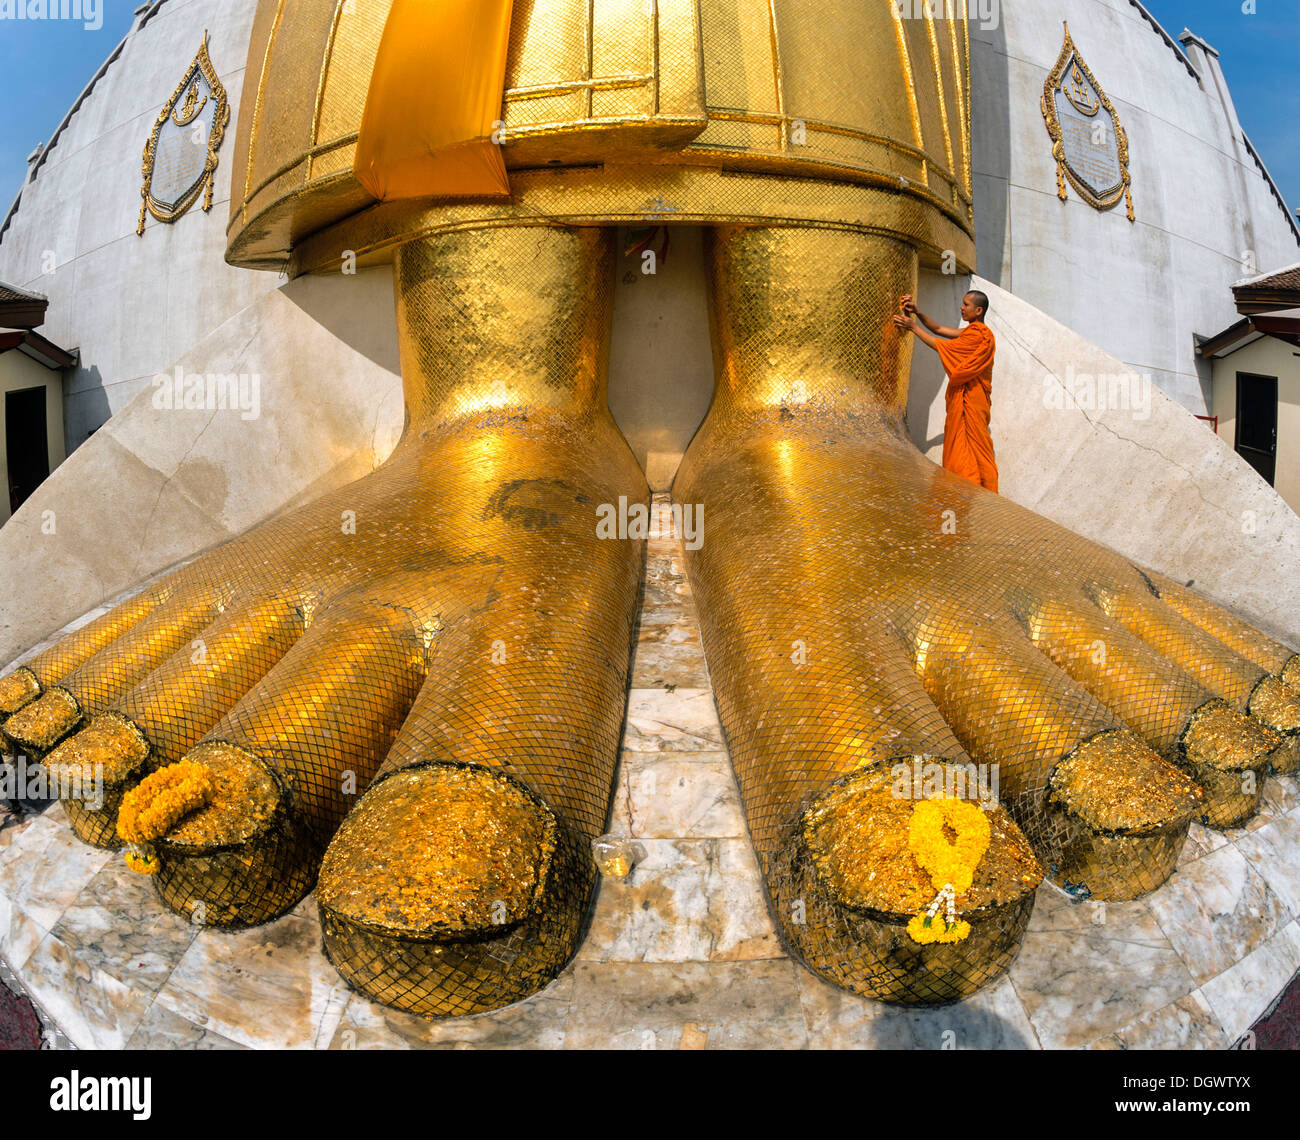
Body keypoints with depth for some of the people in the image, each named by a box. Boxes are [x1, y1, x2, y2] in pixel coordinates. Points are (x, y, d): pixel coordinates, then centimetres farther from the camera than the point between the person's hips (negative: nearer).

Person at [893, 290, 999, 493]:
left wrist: (913, 327, -8)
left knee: (971, 449, -5)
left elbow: (941, 345, -15)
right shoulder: (973, 331, 14)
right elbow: (939, 329, 13)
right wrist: (917, 313, 1)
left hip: (970, 401, -10)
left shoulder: (978, 335, -17)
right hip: (962, 398, 10)